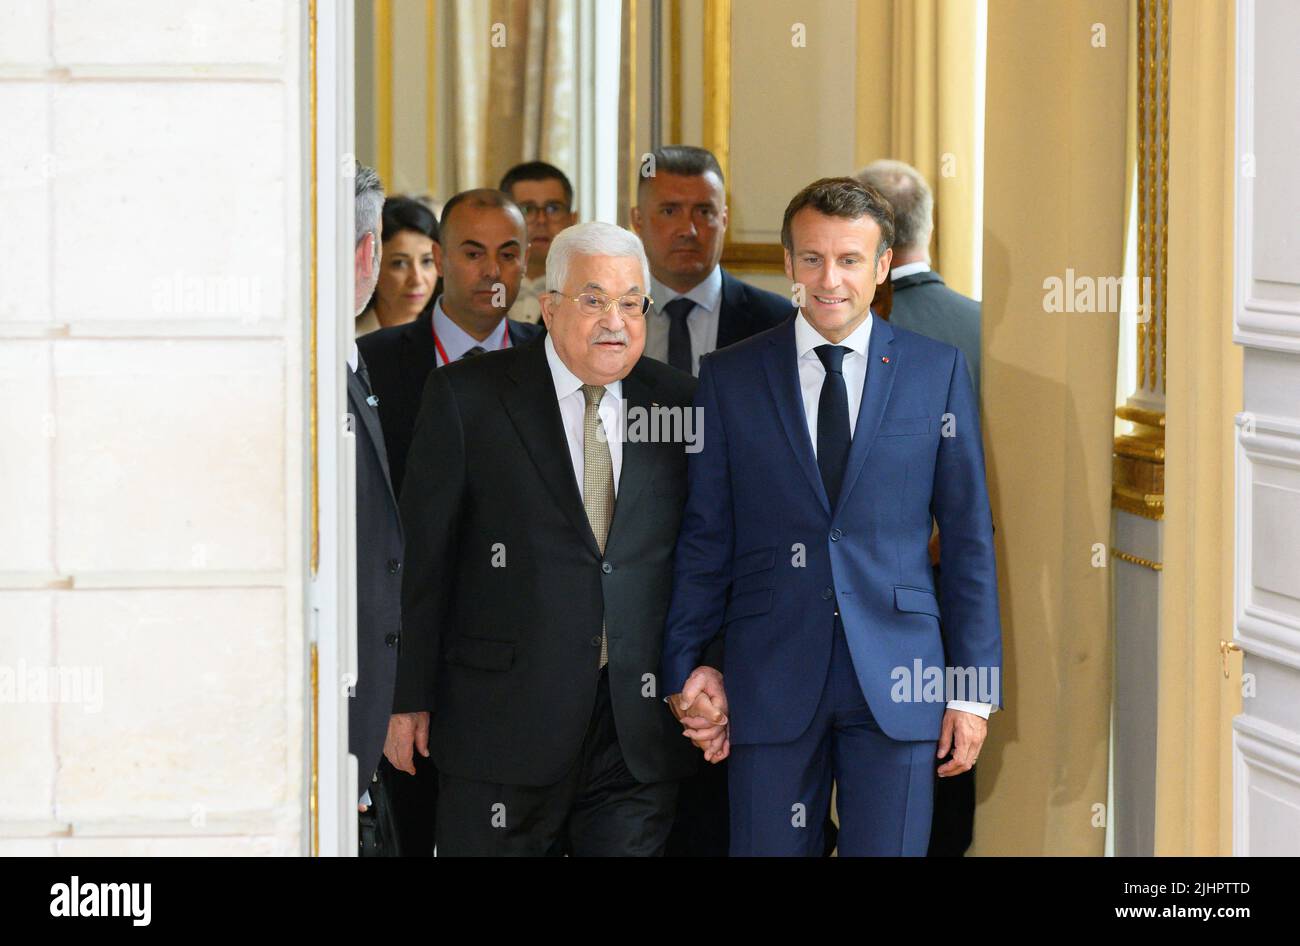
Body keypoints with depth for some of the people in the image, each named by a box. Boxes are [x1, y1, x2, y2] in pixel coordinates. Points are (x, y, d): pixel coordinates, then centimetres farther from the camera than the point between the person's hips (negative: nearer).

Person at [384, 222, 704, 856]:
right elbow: (424, 556, -1)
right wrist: (411, 701, -2)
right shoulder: (467, 398, -1)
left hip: (640, 727, 2)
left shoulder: (678, 401, 7)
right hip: (503, 722, -2)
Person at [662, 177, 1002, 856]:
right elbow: (704, 536, 8)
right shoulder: (729, 377, 6)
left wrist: (975, 689, 2)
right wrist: (685, 666, 0)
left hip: (897, 681, 0)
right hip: (769, 684, 0)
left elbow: (969, 537, 6)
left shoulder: (938, 372, 5)